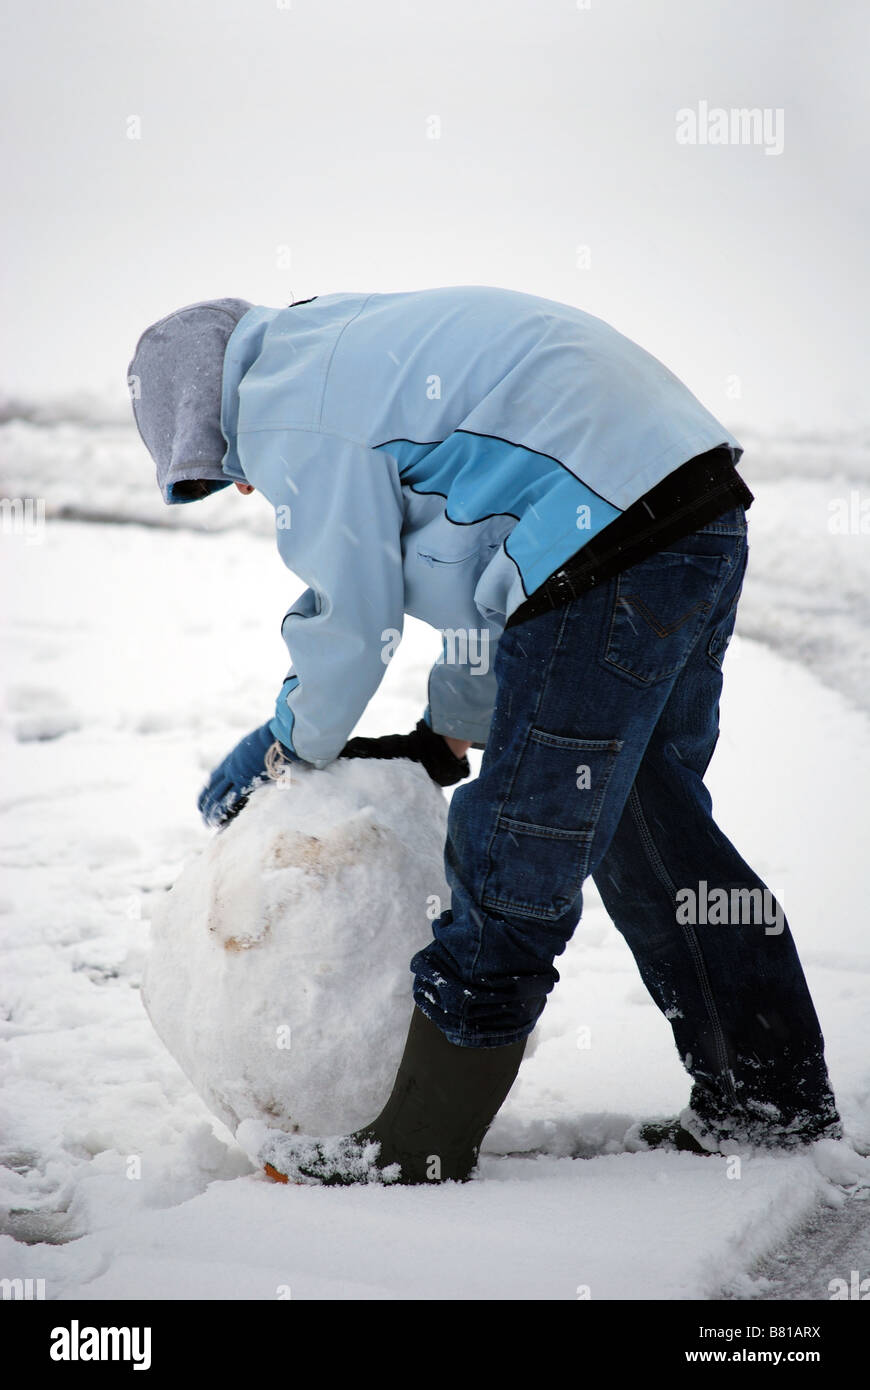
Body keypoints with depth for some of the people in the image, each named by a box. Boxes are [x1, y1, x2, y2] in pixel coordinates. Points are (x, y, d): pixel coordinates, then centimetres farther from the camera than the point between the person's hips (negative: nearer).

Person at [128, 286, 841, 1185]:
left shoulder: (286, 410, -3)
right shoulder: (363, 347, 28)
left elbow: (353, 619, 0)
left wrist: (287, 748, 18)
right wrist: (447, 737, 32)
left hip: (611, 543, -10)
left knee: (514, 859, -2)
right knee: (655, 827, 21)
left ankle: (414, 1152, 8)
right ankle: (779, 1102, 31)